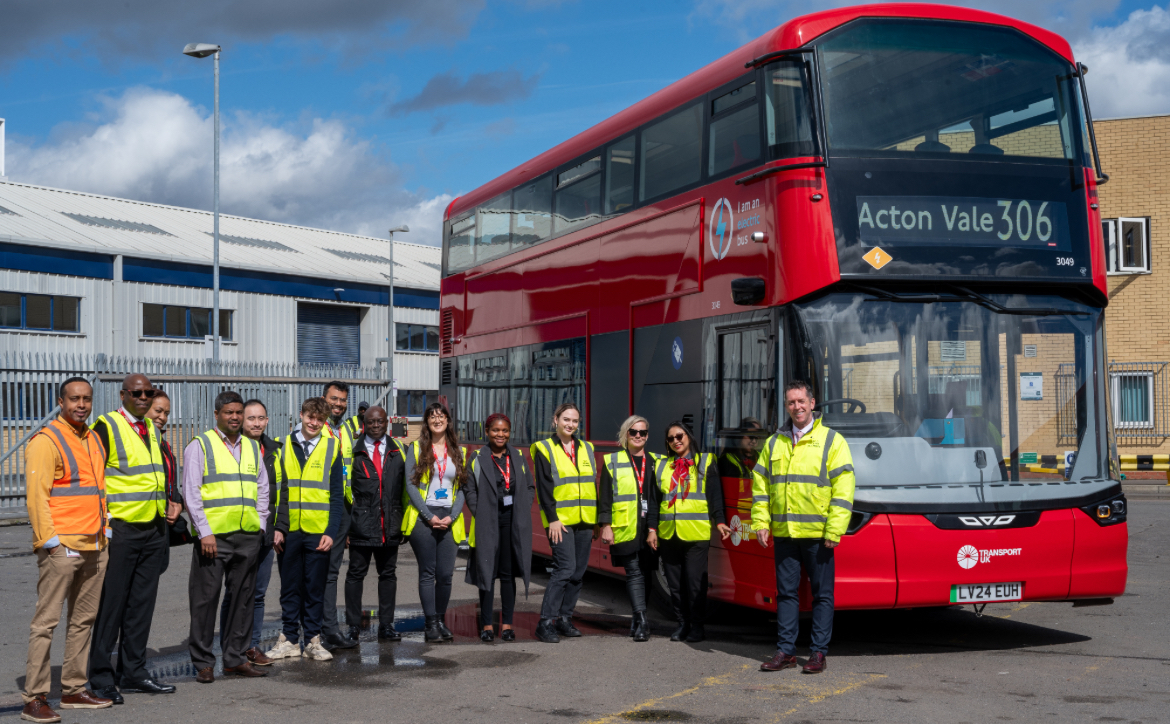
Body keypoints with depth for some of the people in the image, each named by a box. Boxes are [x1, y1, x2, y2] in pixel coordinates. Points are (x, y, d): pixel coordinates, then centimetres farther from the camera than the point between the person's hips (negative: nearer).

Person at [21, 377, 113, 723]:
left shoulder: (93, 439, 16)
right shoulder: (46, 441, -8)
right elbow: (36, 496, -13)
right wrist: (50, 540, -17)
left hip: (94, 548, 8)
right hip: (61, 547, -8)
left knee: (83, 620, 11)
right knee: (45, 622, -6)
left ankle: (74, 690, 19)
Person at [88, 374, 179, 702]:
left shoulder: (151, 429, 16)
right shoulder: (106, 427, -8)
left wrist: (167, 504, 12)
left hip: (154, 529, 7)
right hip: (120, 530, -7)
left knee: (142, 604, 10)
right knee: (111, 604, -3)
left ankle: (133, 673, 18)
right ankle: (102, 678, 4)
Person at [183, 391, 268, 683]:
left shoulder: (253, 447, 16)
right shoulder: (200, 446, 1)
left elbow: (262, 490, 20)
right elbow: (191, 492, -5)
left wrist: (260, 526, 9)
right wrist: (205, 531, -11)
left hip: (248, 536, 5)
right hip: (213, 535, -5)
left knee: (243, 597, 8)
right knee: (206, 599, -3)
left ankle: (235, 658, 16)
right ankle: (203, 662, 5)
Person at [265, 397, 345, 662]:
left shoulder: (331, 447, 1)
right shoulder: (284, 445, 5)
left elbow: (337, 494, 0)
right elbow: (276, 488, 6)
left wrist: (332, 531, -7)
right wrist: (276, 526, -2)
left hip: (318, 532, -1)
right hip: (288, 530, 1)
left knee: (315, 588, 5)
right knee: (289, 587, 9)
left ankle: (313, 640, 13)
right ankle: (289, 639, 17)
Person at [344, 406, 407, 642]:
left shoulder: (398, 451, 10)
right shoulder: (354, 451, 2)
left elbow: (405, 487, 13)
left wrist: (403, 521, 7)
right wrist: (345, 520, -5)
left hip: (390, 524, 3)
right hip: (361, 523, -3)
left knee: (388, 574, 8)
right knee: (356, 574, 2)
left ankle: (386, 625, 15)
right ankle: (353, 627, 9)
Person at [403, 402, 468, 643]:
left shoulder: (457, 451, 13)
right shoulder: (416, 448, 5)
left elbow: (461, 488, 10)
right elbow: (411, 485, -2)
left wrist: (452, 516, -4)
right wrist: (429, 516, -10)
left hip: (449, 519, 2)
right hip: (422, 517, -2)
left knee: (446, 574, -2)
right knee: (427, 572, -3)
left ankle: (441, 620, 11)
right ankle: (431, 624, 1)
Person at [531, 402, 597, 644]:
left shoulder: (586, 449, 15)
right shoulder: (545, 449, -1)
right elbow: (544, 488, -6)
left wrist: (598, 519, 13)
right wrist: (552, 519, -13)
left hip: (584, 520, 6)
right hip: (560, 520, -6)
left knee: (579, 571, 5)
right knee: (565, 568, -15)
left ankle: (564, 617, 16)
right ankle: (546, 622, -12)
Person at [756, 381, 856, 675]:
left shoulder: (832, 441, 0)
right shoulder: (774, 443, 12)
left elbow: (843, 488, -5)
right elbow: (761, 485, 15)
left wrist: (834, 530, -12)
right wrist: (761, 521, 4)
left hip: (817, 534, -3)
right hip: (783, 533, 4)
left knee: (822, 593, 3)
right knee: (786, 592, 7)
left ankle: (818, 652, 10)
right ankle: (786, 650, 14)